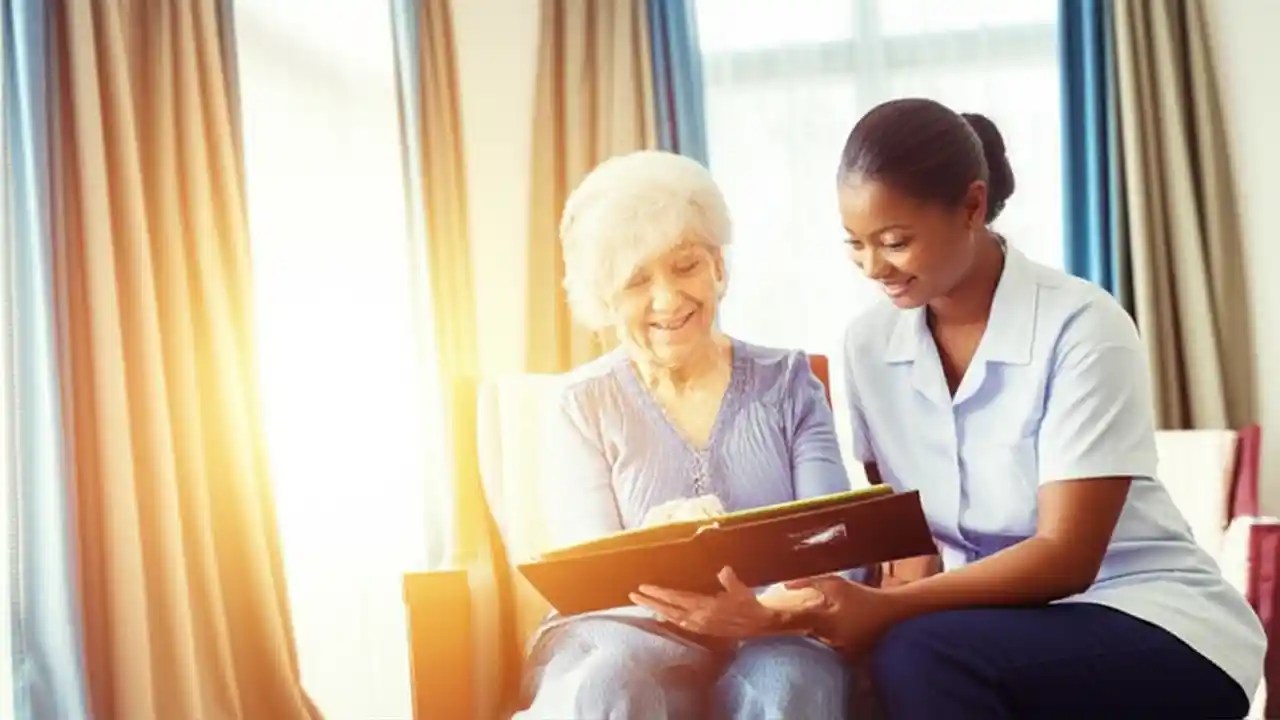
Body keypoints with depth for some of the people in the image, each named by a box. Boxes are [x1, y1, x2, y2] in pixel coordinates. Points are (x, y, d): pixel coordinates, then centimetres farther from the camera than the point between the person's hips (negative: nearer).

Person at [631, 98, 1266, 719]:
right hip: (999, 611, 4)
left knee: (920, 656, -31)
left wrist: (887, 609, -32)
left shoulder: (1082, 328, -16)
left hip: (1153, 621, -4)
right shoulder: (868, 343, 0)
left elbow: (1066, 558, -19)